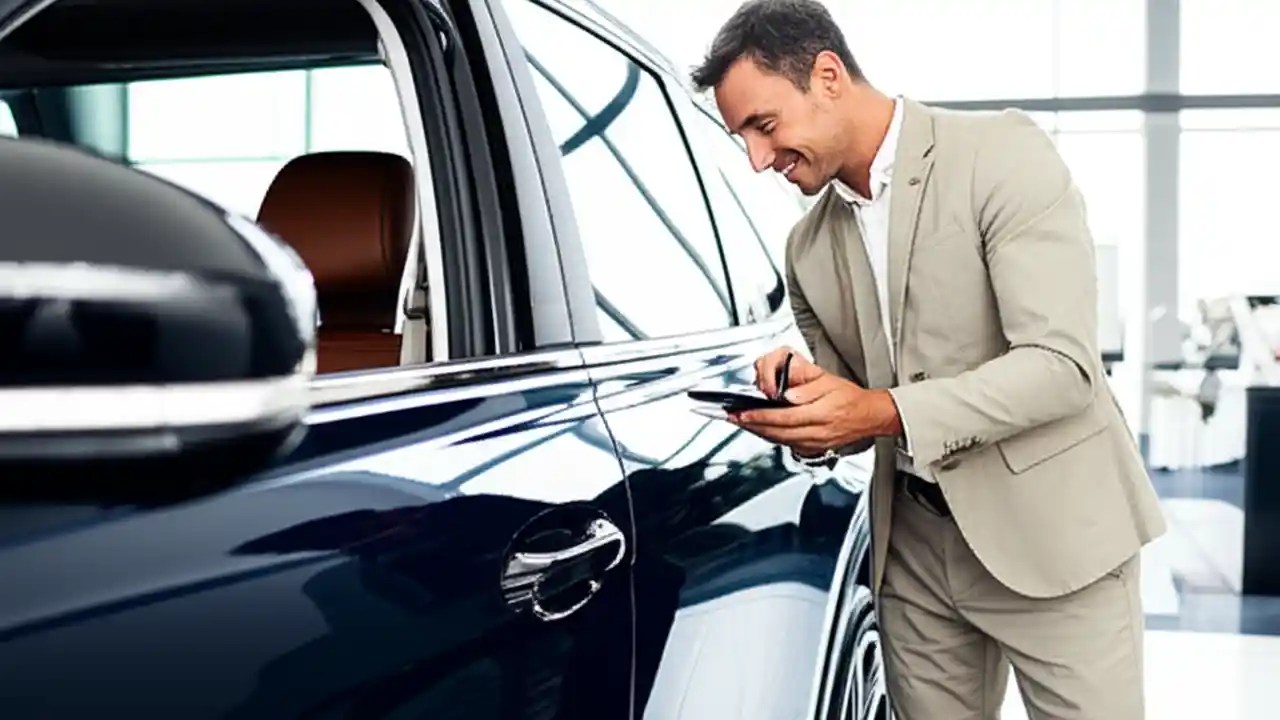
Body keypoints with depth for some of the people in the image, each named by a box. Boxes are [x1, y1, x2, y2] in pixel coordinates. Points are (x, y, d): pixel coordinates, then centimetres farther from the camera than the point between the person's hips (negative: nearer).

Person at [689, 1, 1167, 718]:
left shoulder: (1004, 152, -11)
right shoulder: (810, 248, 7)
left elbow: (1062, 365, -19)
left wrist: (887, 412, -27)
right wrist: (804, 400, -10)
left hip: (1052, 534, -5)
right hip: (914, 549, 5)